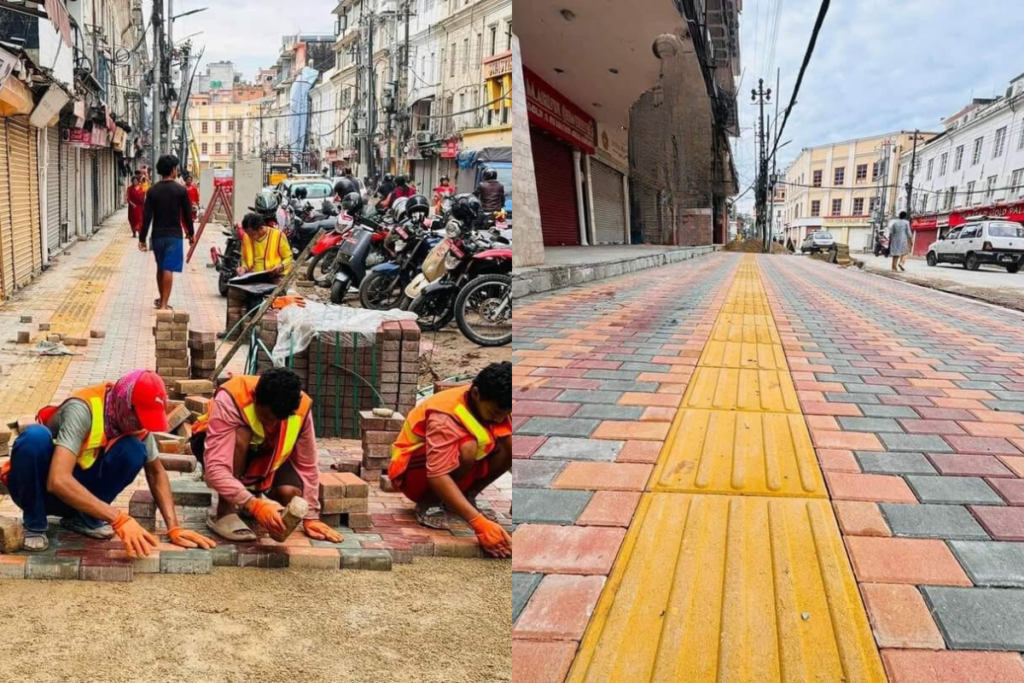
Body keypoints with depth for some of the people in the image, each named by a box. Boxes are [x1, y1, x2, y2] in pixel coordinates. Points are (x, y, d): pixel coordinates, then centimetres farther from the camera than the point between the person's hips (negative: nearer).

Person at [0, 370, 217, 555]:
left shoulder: (135, 419, -13)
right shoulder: (82, 409, -32)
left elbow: (156, 473, -2)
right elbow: (58, 481, -41)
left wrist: (174, 527, -15)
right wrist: (119, 519, -45)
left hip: (79, 491, 4)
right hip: (38, 486, -4)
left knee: (134, 451, -22)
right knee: (35, 436, -36)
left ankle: (81, 518, -3)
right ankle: (34, 526, -15)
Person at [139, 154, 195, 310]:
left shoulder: (152, 191, 1)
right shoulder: (181, 190, -7)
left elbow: (147, 216, -2)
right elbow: (187, 214, -2)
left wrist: (142, 238, 2)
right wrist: (191, 234, 12)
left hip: (157, 235, 4)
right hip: (174, 235, -4)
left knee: (160, 268, 19)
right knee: (168, 269, -6)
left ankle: (162, 300, 33)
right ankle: (164, 304, -10)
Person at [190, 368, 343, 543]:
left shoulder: (301, 407, -27)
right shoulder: (229, 401, -38)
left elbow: (308, 465, -15)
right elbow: (215, 469, -45)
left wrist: (311, 517, -14)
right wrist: (254, 505, -53)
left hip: (261, 451, 4)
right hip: (219, 443, -3)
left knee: (291, 493, -22)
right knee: (241, 436, -37)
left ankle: (252, 488, 12)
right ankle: (224, 513, -21)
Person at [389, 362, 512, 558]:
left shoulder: (495, 407, -11)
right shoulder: (445, 417, -32)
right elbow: (438, 476, -41)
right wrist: (479, 522, -50)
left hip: (459, 467, 7)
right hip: (414, 474, -6)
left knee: (509, 445, -18)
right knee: (466, 448, -38)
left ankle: (465, 497, 1)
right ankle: (429, 504, -13)